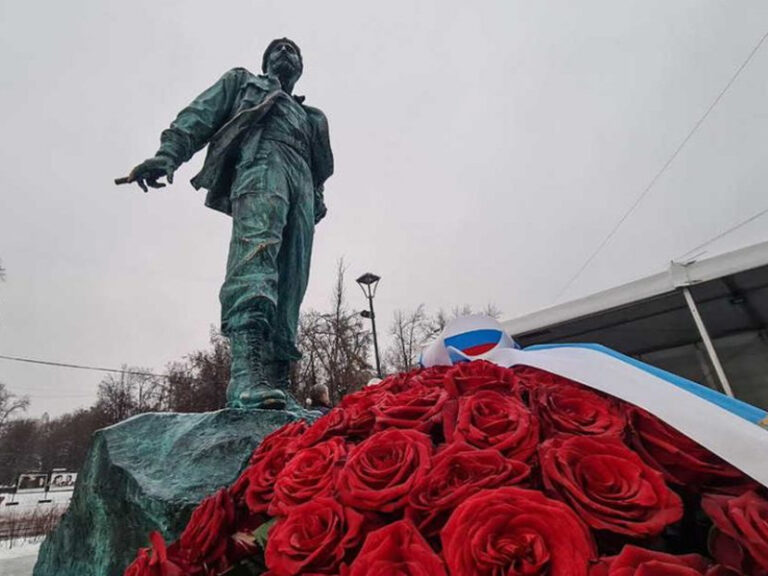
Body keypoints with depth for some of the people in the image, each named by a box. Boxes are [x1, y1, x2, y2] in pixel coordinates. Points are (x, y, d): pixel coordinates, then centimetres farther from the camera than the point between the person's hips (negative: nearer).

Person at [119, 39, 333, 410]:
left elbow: (320, 169, 28)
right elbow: (199, 116, 15)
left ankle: (275, 382, -19)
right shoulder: (242, 82, 32)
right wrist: (167, 154, -4)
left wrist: (317, 202, 7)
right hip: (261, 163, -4)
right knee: (256, 253, -32)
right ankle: (246, 373, -46)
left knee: (289, 286, -13)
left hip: (301, 184, 5)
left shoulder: (310, 117, 41)